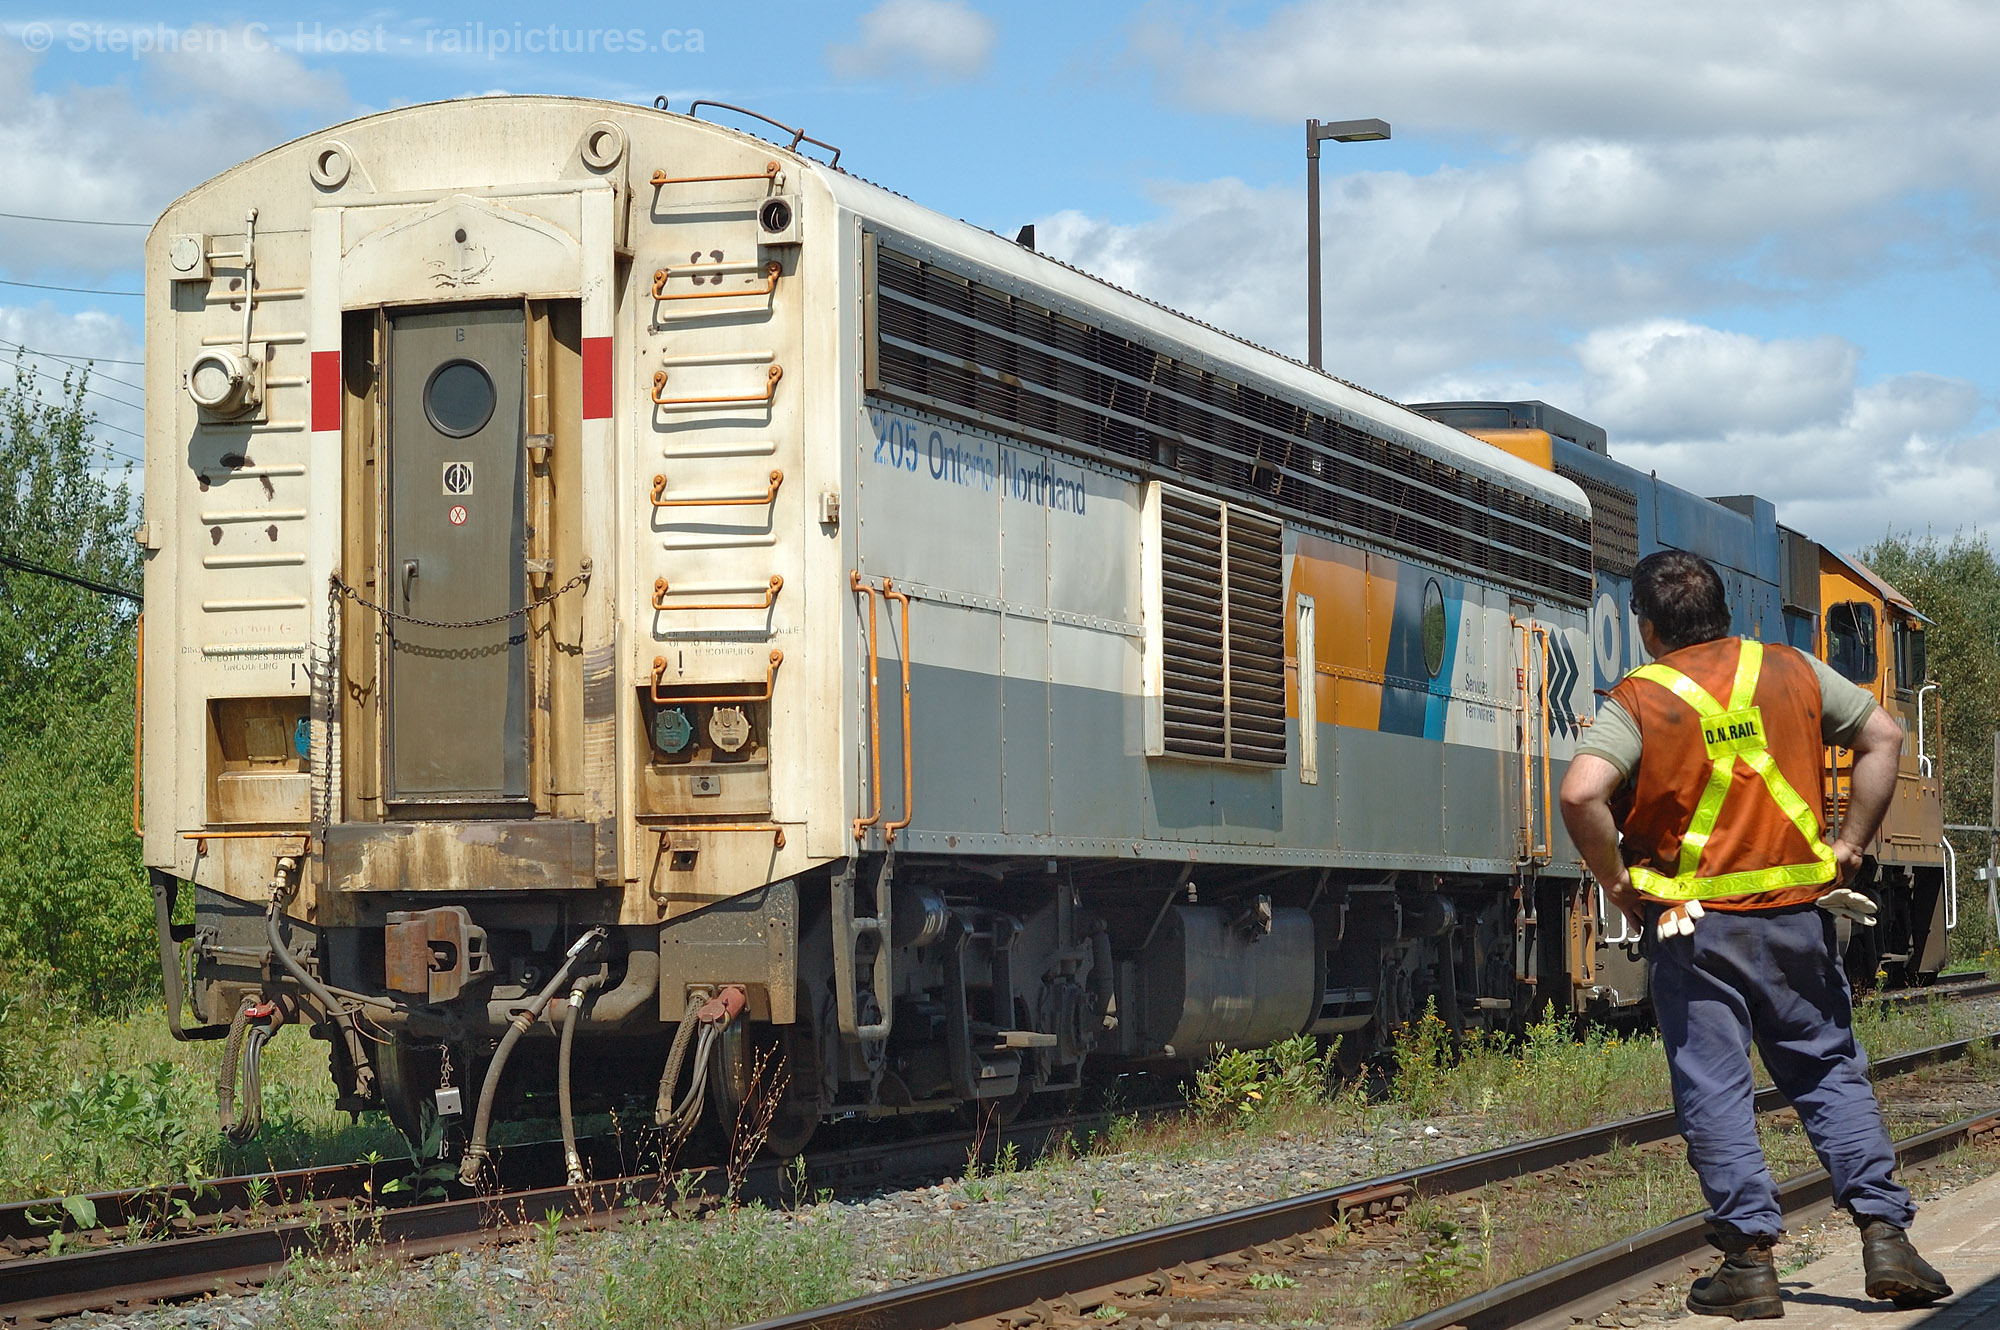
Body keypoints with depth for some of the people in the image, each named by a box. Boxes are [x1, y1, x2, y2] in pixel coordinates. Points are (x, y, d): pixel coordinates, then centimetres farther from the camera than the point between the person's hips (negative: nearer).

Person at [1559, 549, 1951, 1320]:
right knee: (1831, 1071, 13)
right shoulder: (1792, 673, 5)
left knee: (1713, 1089, 3)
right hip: (1797, 912, 3)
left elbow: (1581, 794, -20)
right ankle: (1884, 1235, 8)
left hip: (1695, 924, -3)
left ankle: (1750, 1259, 1)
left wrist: (1618, 884, -7)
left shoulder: (1639, 700, -7)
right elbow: (1883, 738, 4)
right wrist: (1849, 846, 7)